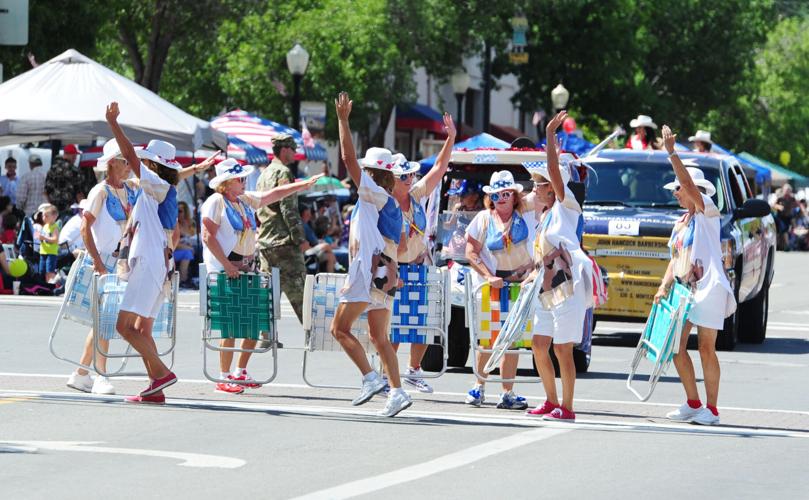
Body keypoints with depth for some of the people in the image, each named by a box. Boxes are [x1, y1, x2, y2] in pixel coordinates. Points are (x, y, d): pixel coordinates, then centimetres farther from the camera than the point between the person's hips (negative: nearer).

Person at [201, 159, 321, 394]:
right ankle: (223, 379, -6)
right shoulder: (216, 202, -7)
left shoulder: (245, 200, 16)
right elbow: (208, 236, -13)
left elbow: (273, 194, 24)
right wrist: (227, 265, -18)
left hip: (247, 266, 8)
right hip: (225, 268, -8)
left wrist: (304, 185, 21)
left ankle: (240, 372, 18)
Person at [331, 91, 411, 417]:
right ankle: (397, 392, 1)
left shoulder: (374, 194, -6)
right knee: (379, 338, 9)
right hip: (386, 274, 9)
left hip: (368, 272, -9)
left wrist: (343, 120, -7)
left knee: (340, 328, -4)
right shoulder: (391, 204, 17)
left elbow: (348, 157, -10)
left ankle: (371, 378, -13)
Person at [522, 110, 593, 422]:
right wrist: (532, 277, 12)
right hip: (547, 291, 9)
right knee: (539, 345, 8)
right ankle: (551, 402, 19)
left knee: (562, 349, -6)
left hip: (568, 288, -9)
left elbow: (555, 171, -18)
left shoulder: (564, 207, -5)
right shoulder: (544, 215, 17)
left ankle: (566, 408, -1)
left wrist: (550, 136, -21)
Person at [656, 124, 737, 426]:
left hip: (708, 288, -8)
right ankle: (693, 403, 14)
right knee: (676, 345, 2)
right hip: (684, 289, 8)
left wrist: (671, 152, -25)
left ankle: (711, 408, 1)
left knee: (706, 349, -6)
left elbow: (689, 183, -20)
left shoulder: (707, 213, -5)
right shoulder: (681, 224, 17)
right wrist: (664, 286, 3)